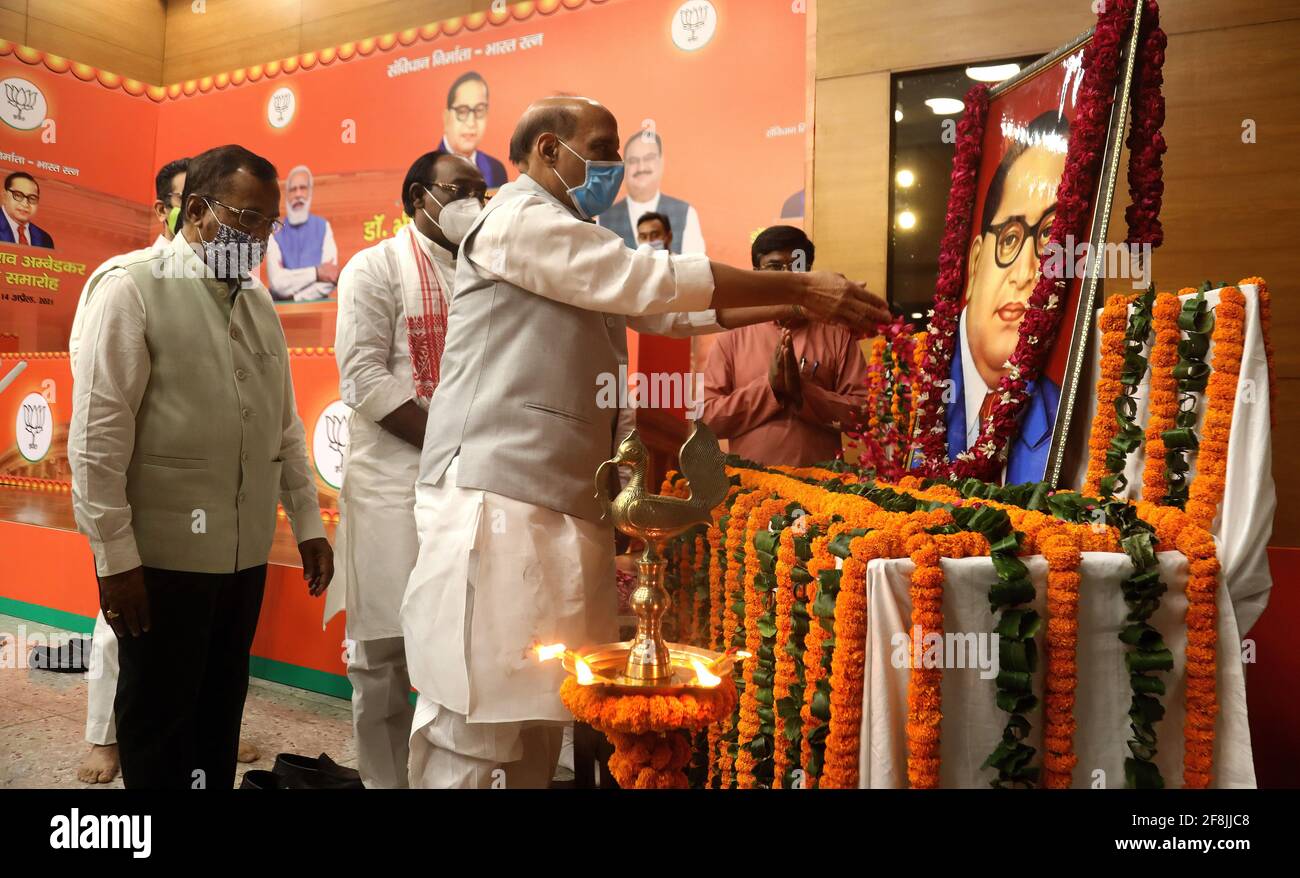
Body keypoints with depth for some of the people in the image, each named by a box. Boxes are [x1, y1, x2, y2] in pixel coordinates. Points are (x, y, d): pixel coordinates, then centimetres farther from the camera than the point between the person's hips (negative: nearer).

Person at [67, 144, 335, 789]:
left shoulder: (259, 304, 12)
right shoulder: (133, 291, -7)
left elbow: (284, 427, 15)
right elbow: (97, 436, -11)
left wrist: (307, 523, 13)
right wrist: (114, 556, -13)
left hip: (246, 553, 5)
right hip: (161, 557, -5)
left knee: (221, 712, 16)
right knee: (156, 724, 9)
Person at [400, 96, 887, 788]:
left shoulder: (574, 244, 25)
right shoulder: (518, 220, -5)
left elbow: (667, 311, 22)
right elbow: (655, 283, -12)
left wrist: (788, 308, 12)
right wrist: (799, 287, -7)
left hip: (561, 508, 10)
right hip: (498, 502, -9)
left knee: (535, 718, 11)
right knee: (478, 734, -7)